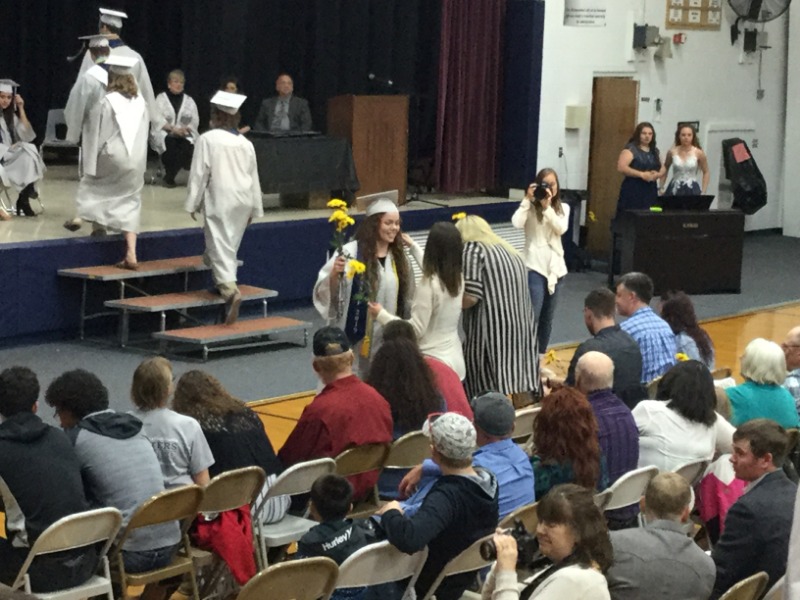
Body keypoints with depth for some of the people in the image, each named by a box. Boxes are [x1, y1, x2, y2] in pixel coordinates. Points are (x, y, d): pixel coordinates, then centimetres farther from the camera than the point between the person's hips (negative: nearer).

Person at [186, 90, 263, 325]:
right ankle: (223, 279, 35)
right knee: (229, 244, 22)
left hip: (219, 198, -6)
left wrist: (192, 203, -2)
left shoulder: (207, 140, -7)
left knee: (220, 245, -11)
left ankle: (230, 290, -29)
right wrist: (254, 208, 22)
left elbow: (199, 173, -8)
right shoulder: (246, 144, 9)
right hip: (243, 199, 6)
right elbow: (254, 177, 14)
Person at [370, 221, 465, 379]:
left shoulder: (429, 285, -18)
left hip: (433, 362, -8)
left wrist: (381, 314, -7)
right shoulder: (459, 279, 5)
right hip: (455, 360, 8)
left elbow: (416, 330, -16)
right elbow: (429, 265, 28)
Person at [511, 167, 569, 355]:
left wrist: (547, 207, -17)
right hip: (534, 266, -4)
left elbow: (561, 229, -11)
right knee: (532, 315, -15)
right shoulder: (530, 207, -2)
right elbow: (517, 223, -21)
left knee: (547, 317, 12)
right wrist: (527, 199, -17)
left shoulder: (563, 208, 8)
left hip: (555, 265, 4)